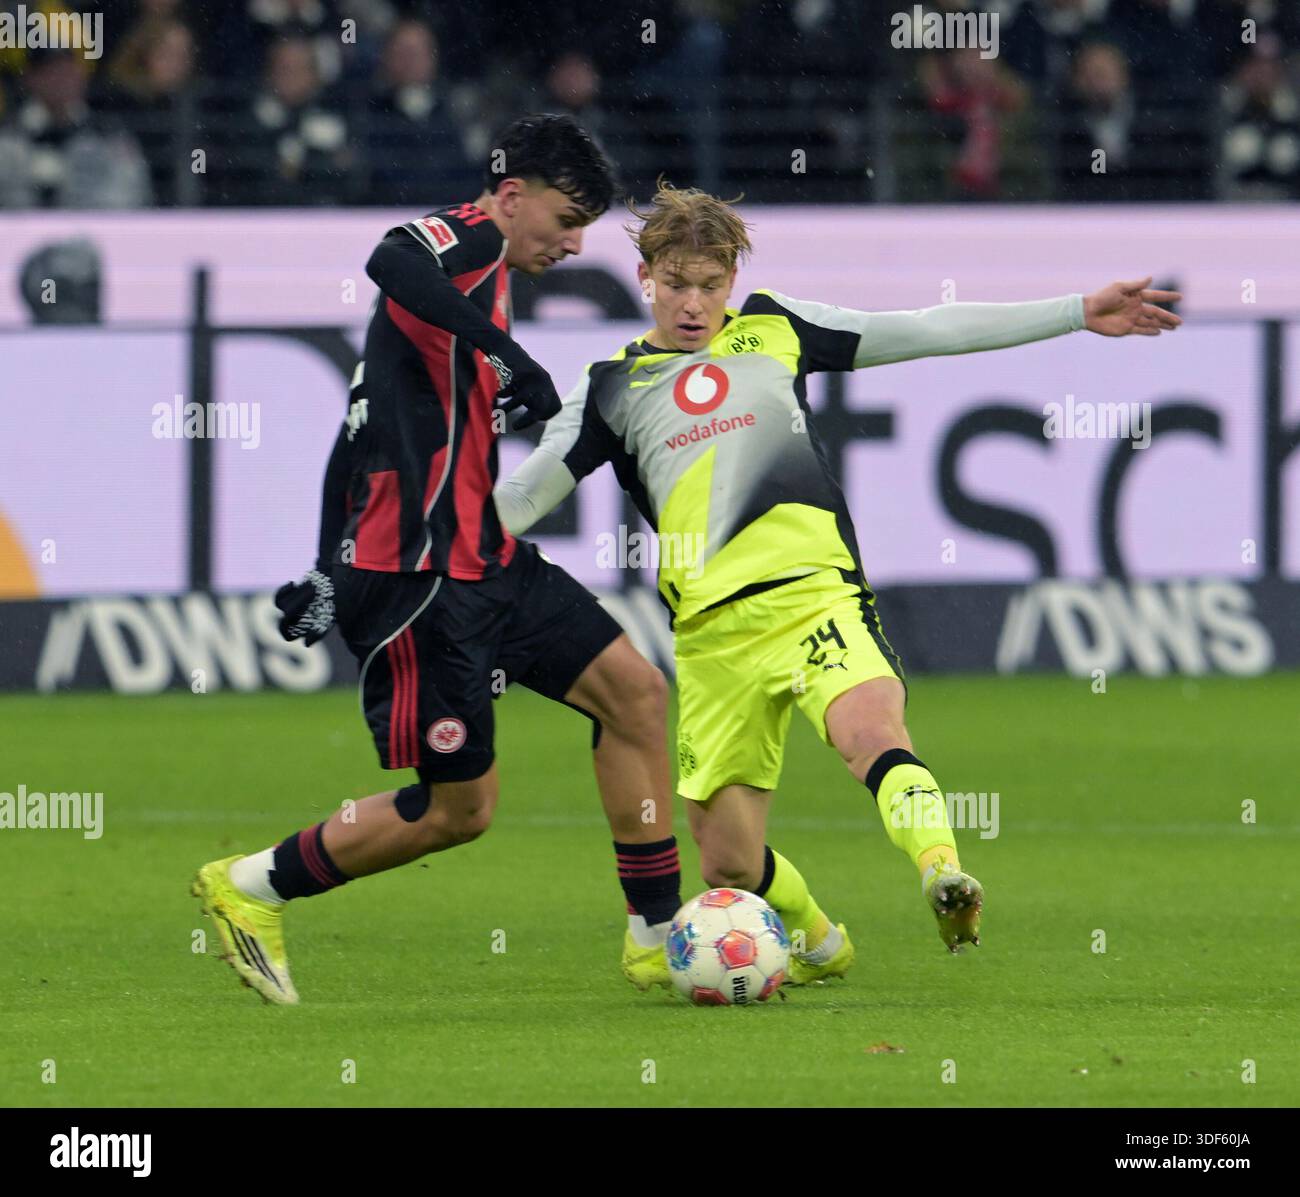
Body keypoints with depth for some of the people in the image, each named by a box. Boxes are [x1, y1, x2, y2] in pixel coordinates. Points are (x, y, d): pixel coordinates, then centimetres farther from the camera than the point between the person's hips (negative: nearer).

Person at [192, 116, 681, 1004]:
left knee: (634, 690, 2)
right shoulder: (467, 239, -8)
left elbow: (363, 425, 23)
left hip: (483, 564, 10)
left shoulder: (484, 285, 21)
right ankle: (253, 889, 14)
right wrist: (506, 354, -33)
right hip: (417, 579, -10)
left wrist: (334, 571, 24)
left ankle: (659, 936, 8)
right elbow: (391, 264, -34)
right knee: (460, 808, -3)